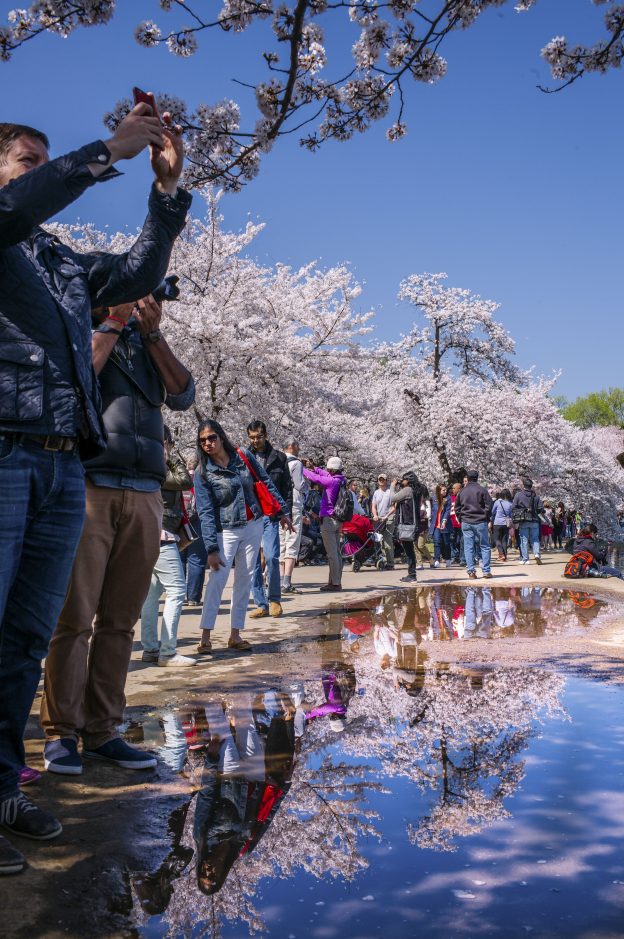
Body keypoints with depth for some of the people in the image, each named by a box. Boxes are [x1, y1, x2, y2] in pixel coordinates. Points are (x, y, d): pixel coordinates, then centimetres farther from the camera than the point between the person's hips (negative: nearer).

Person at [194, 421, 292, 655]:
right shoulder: (203, 473, -7)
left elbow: (267, 484, 9)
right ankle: (206, 636, -8)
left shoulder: (244, 457, -1)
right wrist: (211, 548, -15)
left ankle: (235, 635, 12)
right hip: (226, 531, -3)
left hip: (254, 526, 3)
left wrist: (282, 511, 9)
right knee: (217, 579, -14)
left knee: (244, 580, 5)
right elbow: (205, 513, -10)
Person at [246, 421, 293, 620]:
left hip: (270, 515, -1)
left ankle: (274, 600, 7)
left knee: (271, 557, -12)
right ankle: (261, 604, 11)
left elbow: (287, 488, 9)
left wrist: (285, 513, 0)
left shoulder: (279, 458, 7)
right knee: (253, 561, 3)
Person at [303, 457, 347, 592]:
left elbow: (314, 478, -12)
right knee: (336, 552, 13)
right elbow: (324, 474, 21)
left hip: (328, 519, -9)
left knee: (332, 553, -6)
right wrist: (313, 467, 18)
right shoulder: (341, 480, 6)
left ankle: (335, 583, -4)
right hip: (338, 520, 9)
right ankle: (336, 581, 20)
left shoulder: (332, 481, -18)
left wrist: (303, 468, 3)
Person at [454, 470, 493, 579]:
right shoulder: (482, 490, -4)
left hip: (466, 523, 2)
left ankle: (471, 571, 0)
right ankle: (486, 571, 2)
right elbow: (489, 505, -7)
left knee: (468, 548, 4)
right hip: (480, 522, -2)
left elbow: (457, 508, 9)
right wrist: (486, 518, 5)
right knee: (485, 547, 5)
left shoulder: (462, 492, 6)